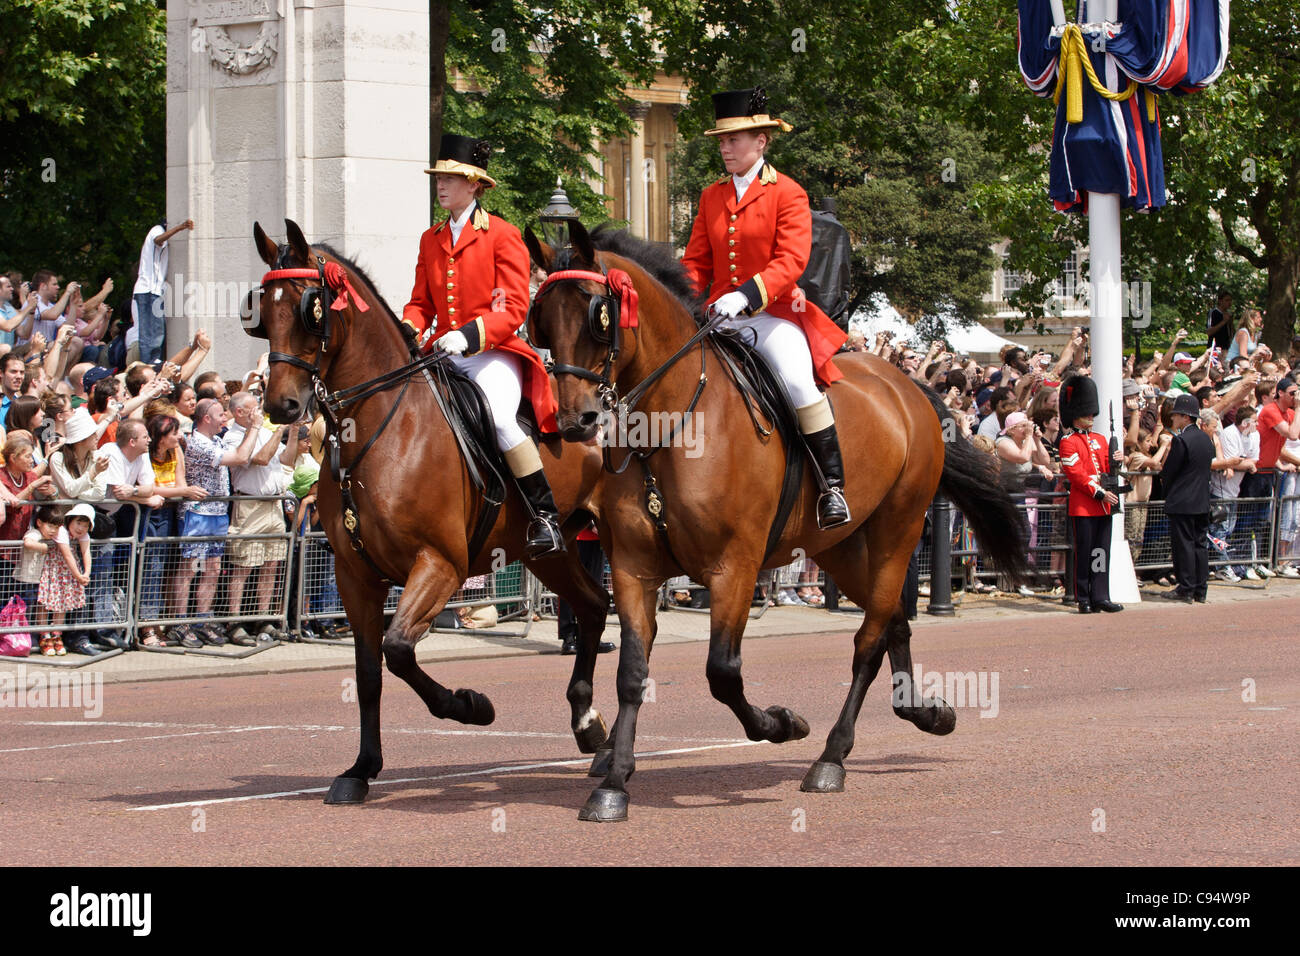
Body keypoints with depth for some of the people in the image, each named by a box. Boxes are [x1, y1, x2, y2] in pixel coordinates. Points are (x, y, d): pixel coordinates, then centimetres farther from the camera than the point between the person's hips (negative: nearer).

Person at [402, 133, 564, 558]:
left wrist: (469, 336, -24)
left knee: (500, 419, -31)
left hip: (494, 352, -6)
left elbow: (514, 309, -9)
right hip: (443, 355, 6)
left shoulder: (503, 236, -3)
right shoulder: (431, 240, 16)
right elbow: (422, 302, 18)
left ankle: (545, 515, -24)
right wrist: (408, 330, -5)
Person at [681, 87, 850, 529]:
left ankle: (833, 486, -23)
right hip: (721, 317, 5)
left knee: (797, 377, -29)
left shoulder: (788, 194, -3)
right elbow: (696, 263, 15)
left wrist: (747, 294, -29)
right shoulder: (712, 197, 13)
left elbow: (792, 261, -14)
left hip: (774, 314, -5)